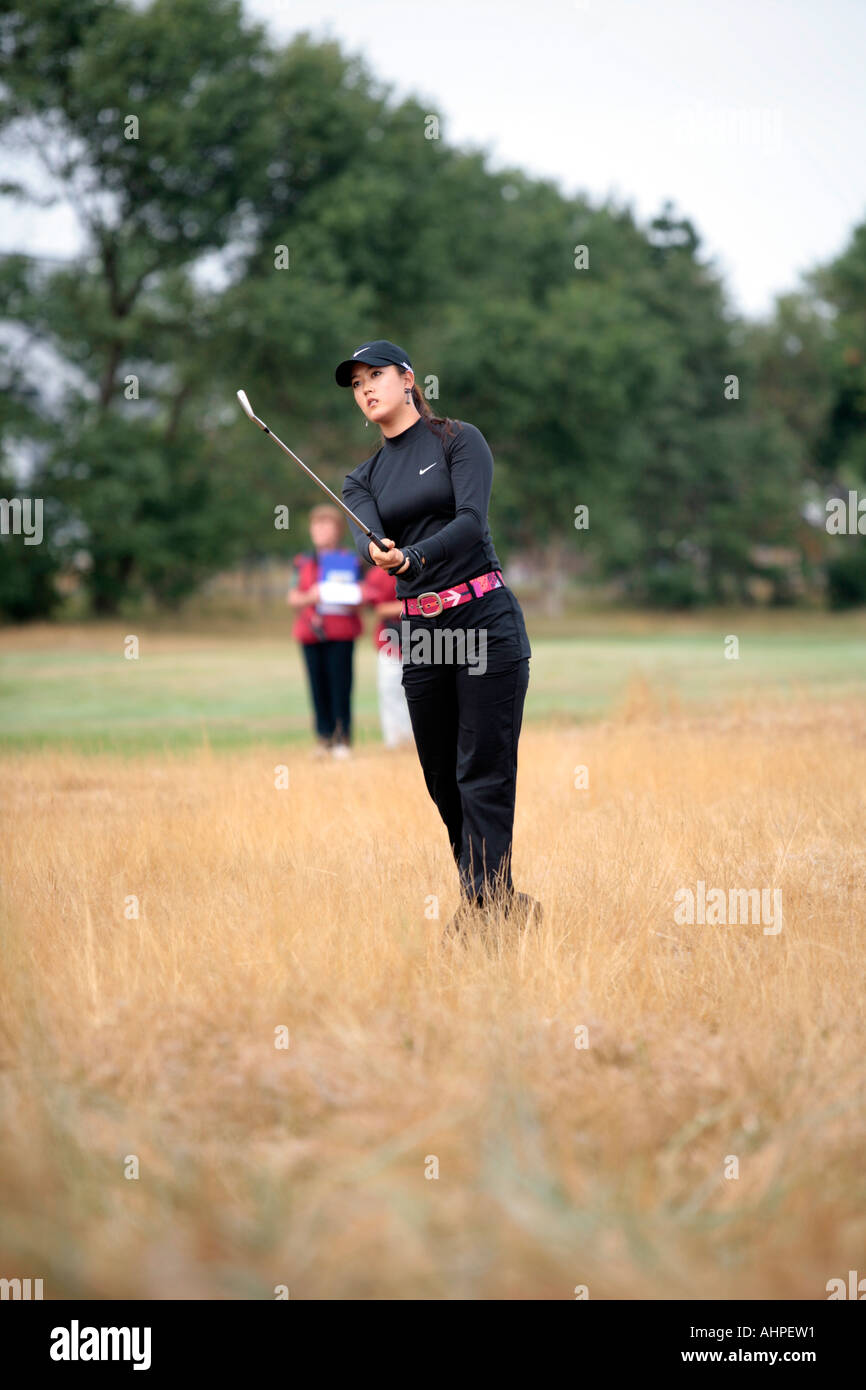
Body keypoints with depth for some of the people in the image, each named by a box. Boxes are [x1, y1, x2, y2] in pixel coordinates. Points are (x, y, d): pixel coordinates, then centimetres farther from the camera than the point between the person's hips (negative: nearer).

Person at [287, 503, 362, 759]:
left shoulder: (350, 560, 7)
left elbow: (361, 595, 7)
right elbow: (292, 598, 7)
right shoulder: (304, 563, 13)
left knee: (340, 685, -7)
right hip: (311, 632, 2)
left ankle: (343, 738, -4)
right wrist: (309, 597, -13)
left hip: (341, 633, -2)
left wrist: (352, 601, -16)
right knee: (318, 686, 1)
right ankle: (324, 737, 7)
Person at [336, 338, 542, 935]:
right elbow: (366, 537, -6)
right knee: (442, 778, 6)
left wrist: (413, 556, -31)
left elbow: (472, 521, -14)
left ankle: (484, 898, -13)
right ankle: (493, 892, 17)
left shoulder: (459, 439, 2)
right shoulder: (364, 477, 15)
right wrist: (377, 552, -31)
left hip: (485, 617, -5)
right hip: (419, 633, 6)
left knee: (483, 773, -10)